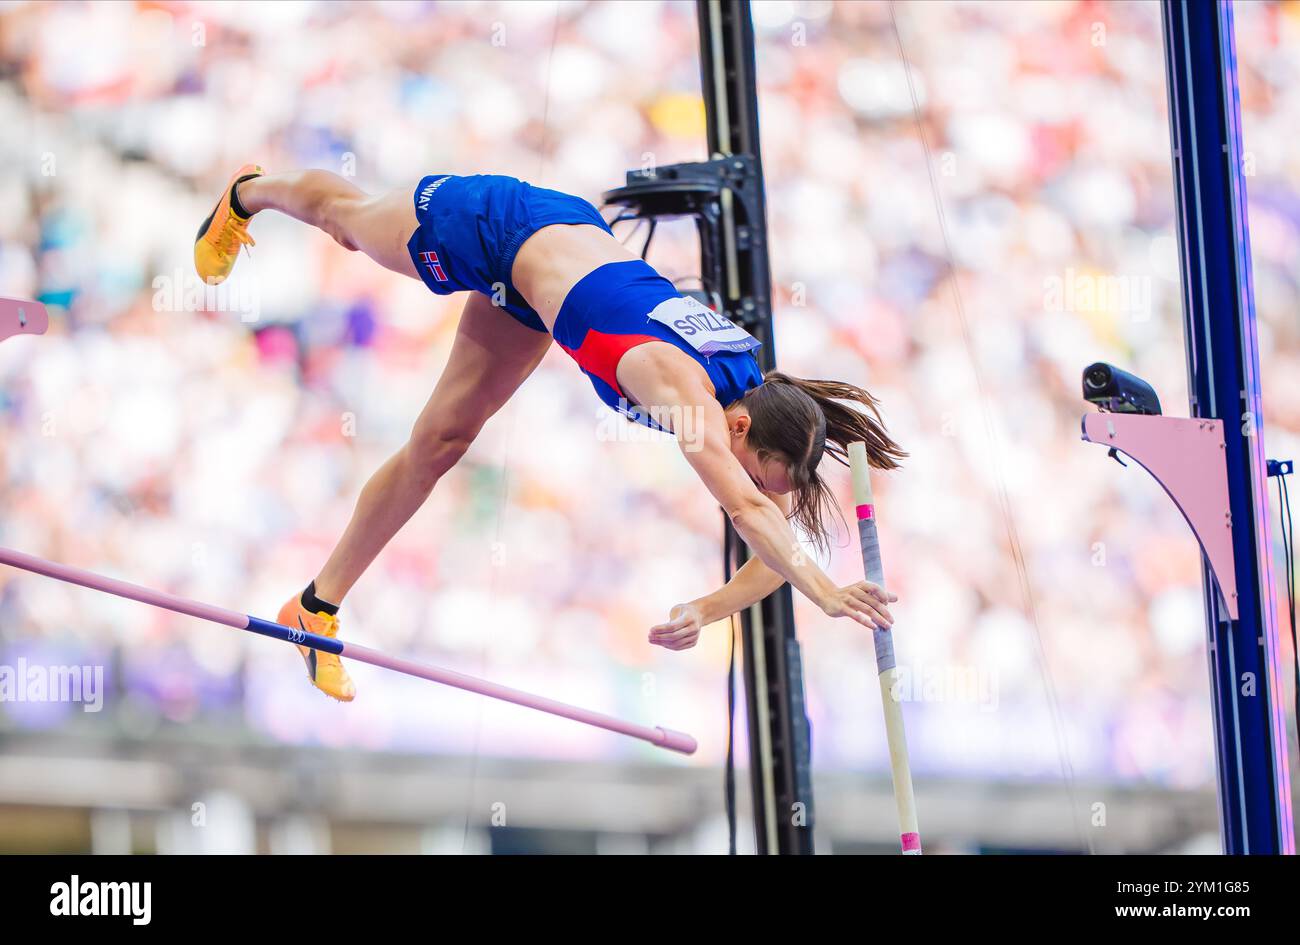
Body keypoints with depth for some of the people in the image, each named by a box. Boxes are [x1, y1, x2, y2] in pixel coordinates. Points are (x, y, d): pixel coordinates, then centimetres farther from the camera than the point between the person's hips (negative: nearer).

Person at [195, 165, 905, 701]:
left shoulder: (754, 391, -23)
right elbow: (745, 509, -56)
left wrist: (709, 609, -32)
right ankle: (250, 192, 60)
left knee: (439, 445, 12)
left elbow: (778, 537, -17)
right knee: (340, 215, 26)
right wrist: (827, 596, -65)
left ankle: (318, 607, 29)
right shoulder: (683, 383, -42)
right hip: (489, 228, -5)